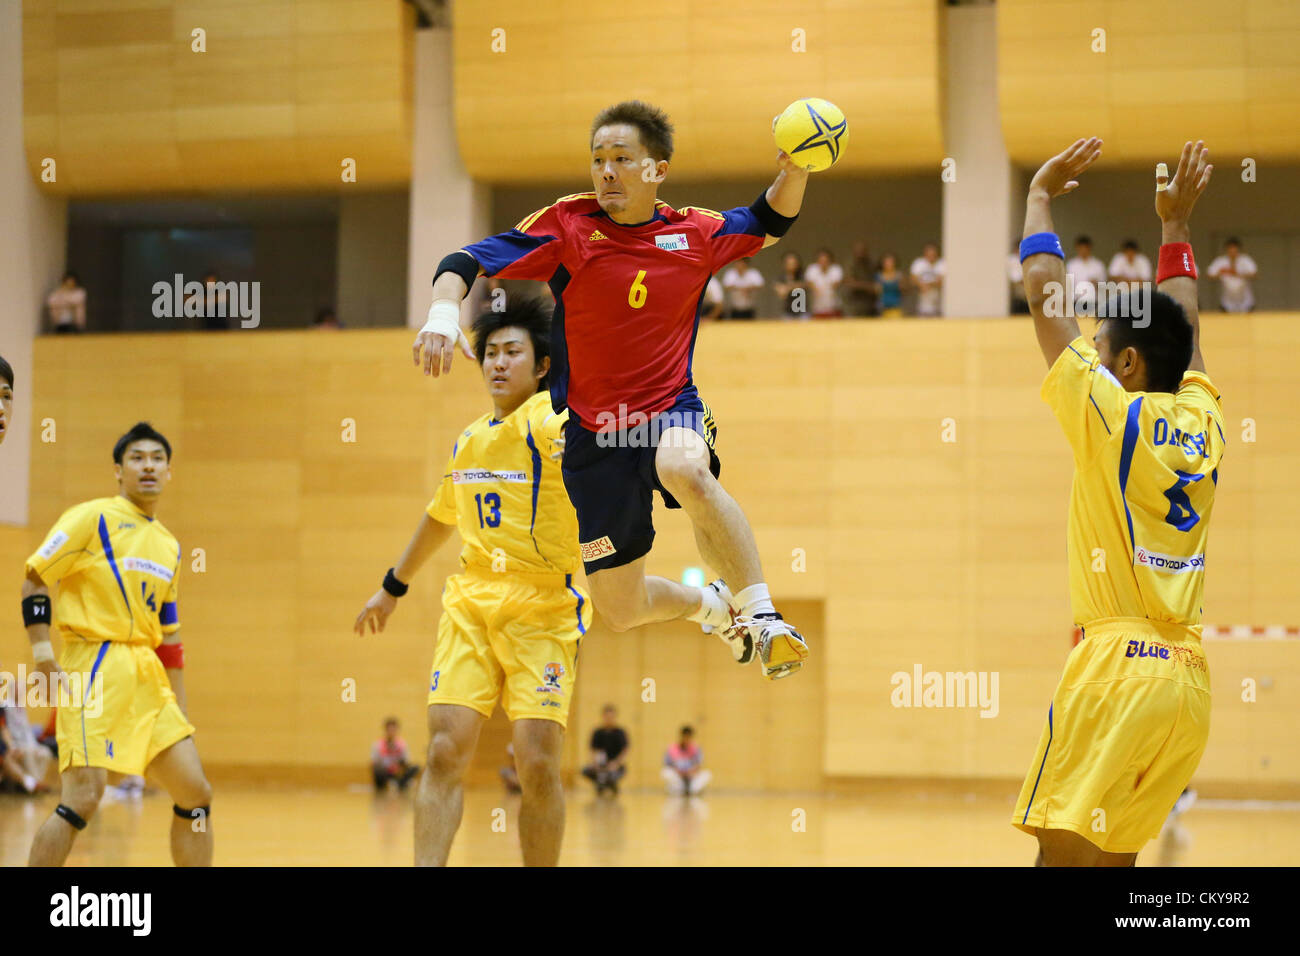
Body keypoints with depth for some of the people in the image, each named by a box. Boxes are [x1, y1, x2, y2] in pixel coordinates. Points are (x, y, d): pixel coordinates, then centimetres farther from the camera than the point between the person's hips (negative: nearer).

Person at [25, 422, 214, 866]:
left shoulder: (169, 546, 18)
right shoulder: (93, 518, -3)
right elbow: (34, 580, -5)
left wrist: (180, 710, 20)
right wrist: (44, 659, -12)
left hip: (148, 679, 7)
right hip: (95, 672, -7)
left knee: (196, 795, 4)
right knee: (83, 797, -16)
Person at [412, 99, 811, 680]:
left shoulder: (695, 233, 0)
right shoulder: (568, 227, -7)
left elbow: (770, 224, 17)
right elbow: (465, 262, -9)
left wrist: (794, 171, -3)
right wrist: (443, 311, -30)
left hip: (670, 408, -1)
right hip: (592, 433, 1)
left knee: (685, 470, -40)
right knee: (620, 609, 6)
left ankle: (761, 615, -31)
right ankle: (713, 605, 40)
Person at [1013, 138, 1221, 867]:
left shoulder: (1110, 414, -4)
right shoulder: (1203, 421, 11)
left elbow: (1045, 294, 2)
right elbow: (1183, 330, 30)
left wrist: (1042, 194, 14)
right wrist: (1176, 226, 38)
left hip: (1120, 661, -7)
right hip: (1189, 673, 7)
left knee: (1062, 847, -13)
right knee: (1115, 852, 11)